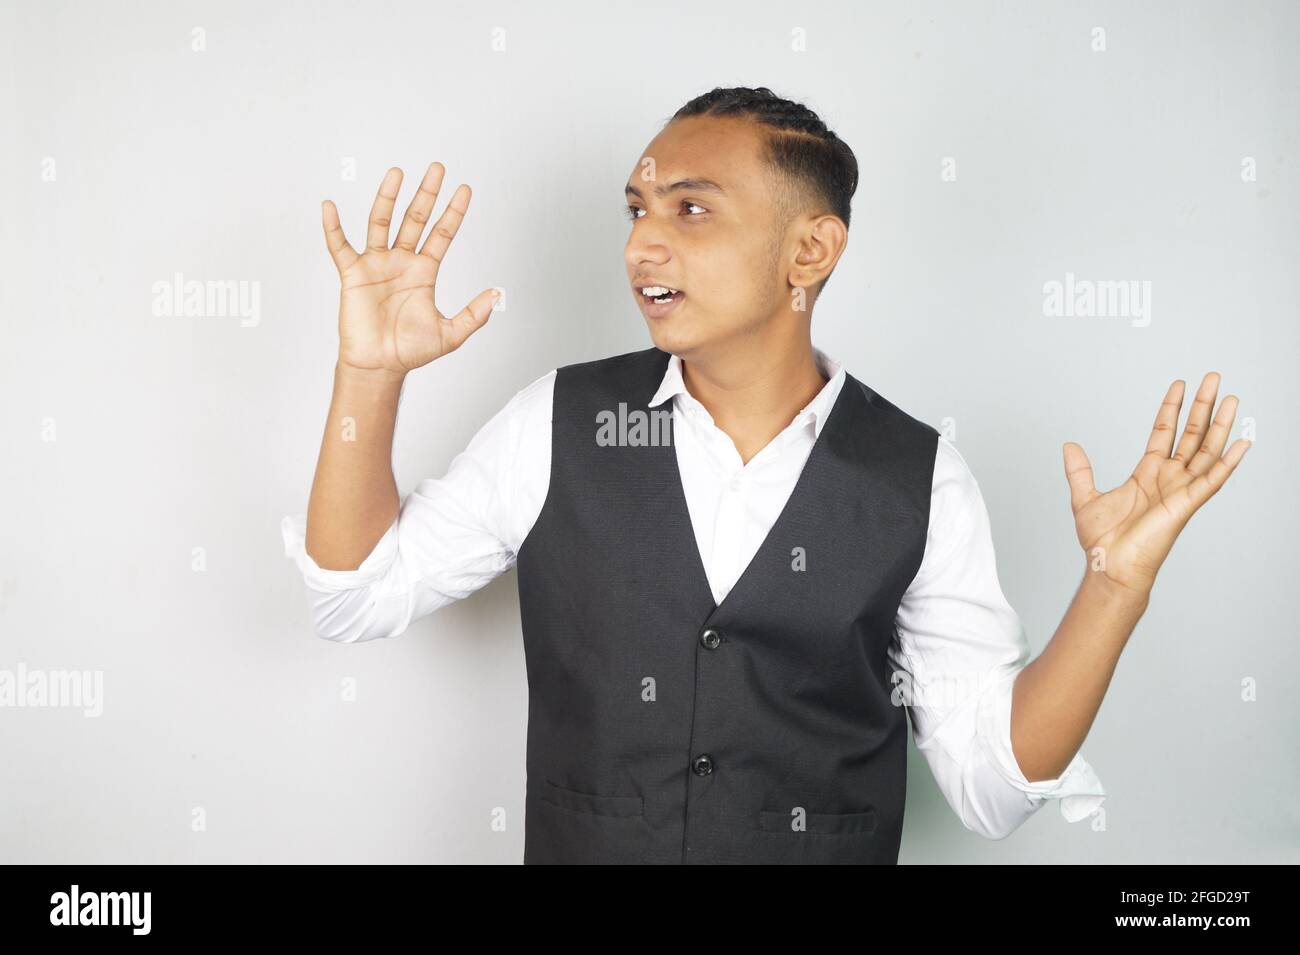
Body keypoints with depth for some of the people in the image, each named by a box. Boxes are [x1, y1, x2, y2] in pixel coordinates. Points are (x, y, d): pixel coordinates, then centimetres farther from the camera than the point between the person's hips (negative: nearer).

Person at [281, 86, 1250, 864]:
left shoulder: (920, 478, -11)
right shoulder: (557, 425, -7)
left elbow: (992, 782, -8)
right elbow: (358, 596, -4)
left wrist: (1116, 581, -21)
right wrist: (371, 375, -15)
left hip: (832, 843, 0)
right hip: (576, 843, 1)